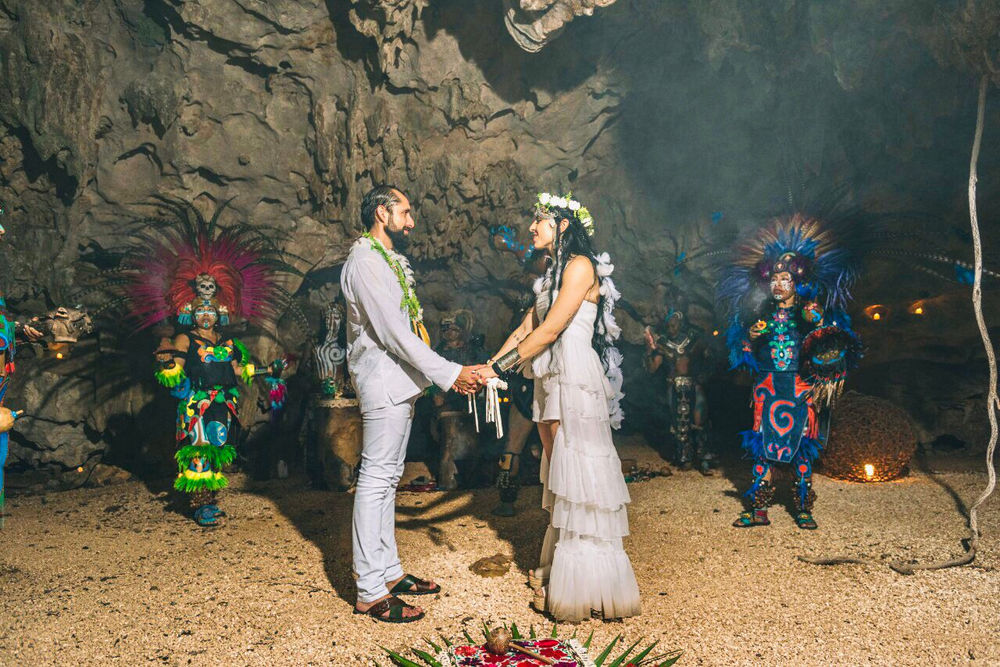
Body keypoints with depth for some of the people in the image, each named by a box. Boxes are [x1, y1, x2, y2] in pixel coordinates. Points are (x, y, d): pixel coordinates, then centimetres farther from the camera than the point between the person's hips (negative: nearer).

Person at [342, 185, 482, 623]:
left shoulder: (390, 262, 18)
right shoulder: (365, 262, -14)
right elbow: (395, 333, -21)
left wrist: (448, 373, 13)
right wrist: (449, 374, -19)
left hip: (399, 383, 10)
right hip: (383, 383, -10)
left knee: (387, 477, 14)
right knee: (376, 479, -7)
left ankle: (388, 571, 25)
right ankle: (370, 592, -1)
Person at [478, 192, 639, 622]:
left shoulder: (580, 266, -10)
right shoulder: (553, 272, 19)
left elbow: (548, 331, -16)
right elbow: (526, 329, 16)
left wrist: (501, 366, -13)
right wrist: (488, 365, 7)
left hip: (575, 380, -9)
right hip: (550, 382, 9)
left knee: (577, 474, -4)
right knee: (558, 471, 11)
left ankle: (585, 585, 4)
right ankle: (558, 570, 21)